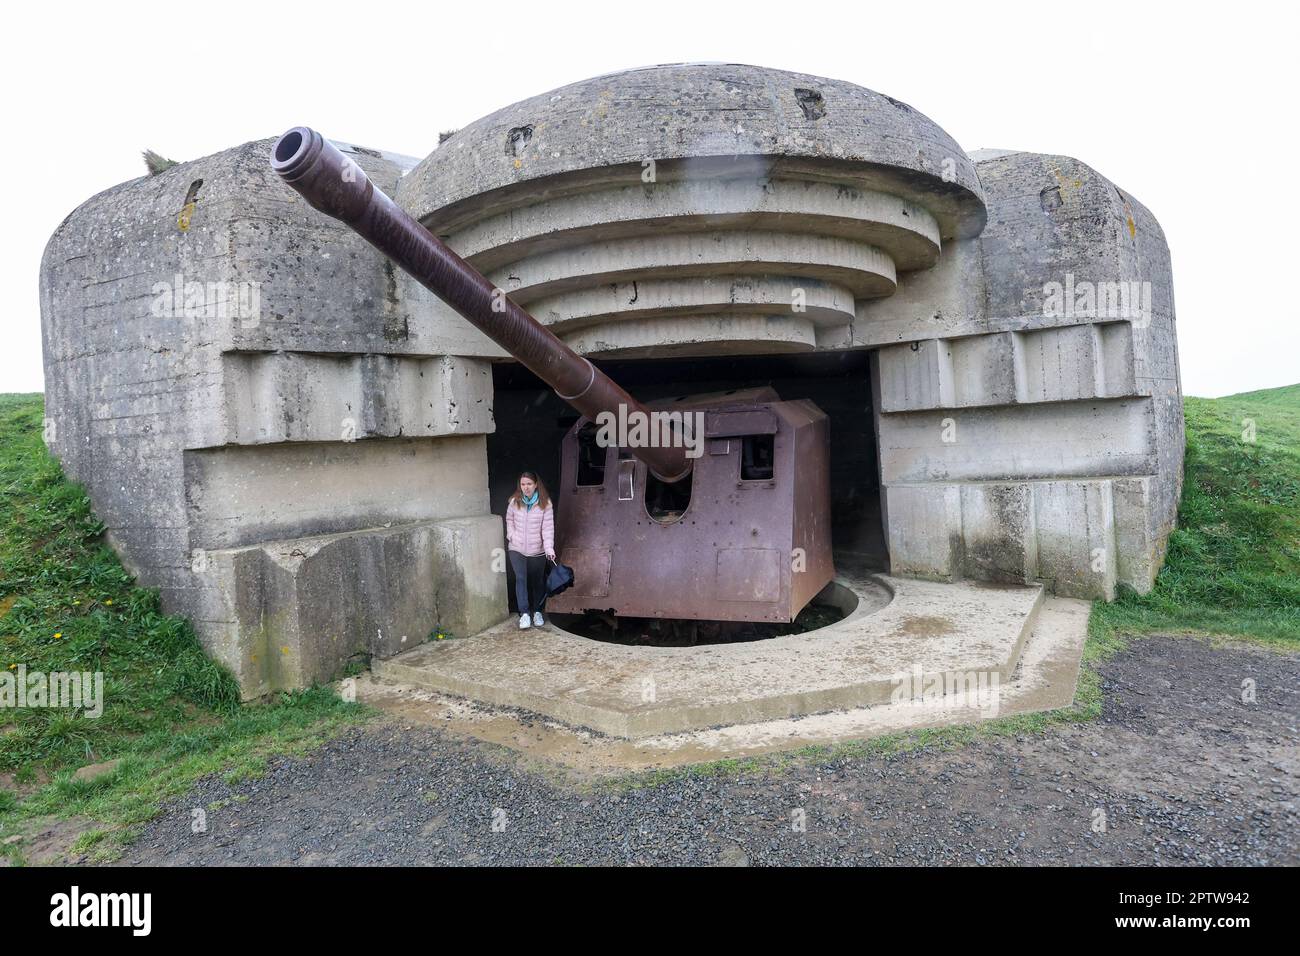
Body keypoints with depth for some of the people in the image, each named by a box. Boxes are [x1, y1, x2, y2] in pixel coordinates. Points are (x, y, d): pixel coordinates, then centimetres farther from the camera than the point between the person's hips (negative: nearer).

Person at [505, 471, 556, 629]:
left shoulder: (545, 503, -11)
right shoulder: (514, 501, -4)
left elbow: (548, 527, -14)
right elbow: (509, 519, 13)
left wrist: (549, 548, -22)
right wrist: (511, 535, -2)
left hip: (537, 550, 0)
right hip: (517, 548, 0)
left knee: (537, 581, 11)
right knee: (520, 579, -10)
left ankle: (537, 611, 27)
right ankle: (524, 613, -7)